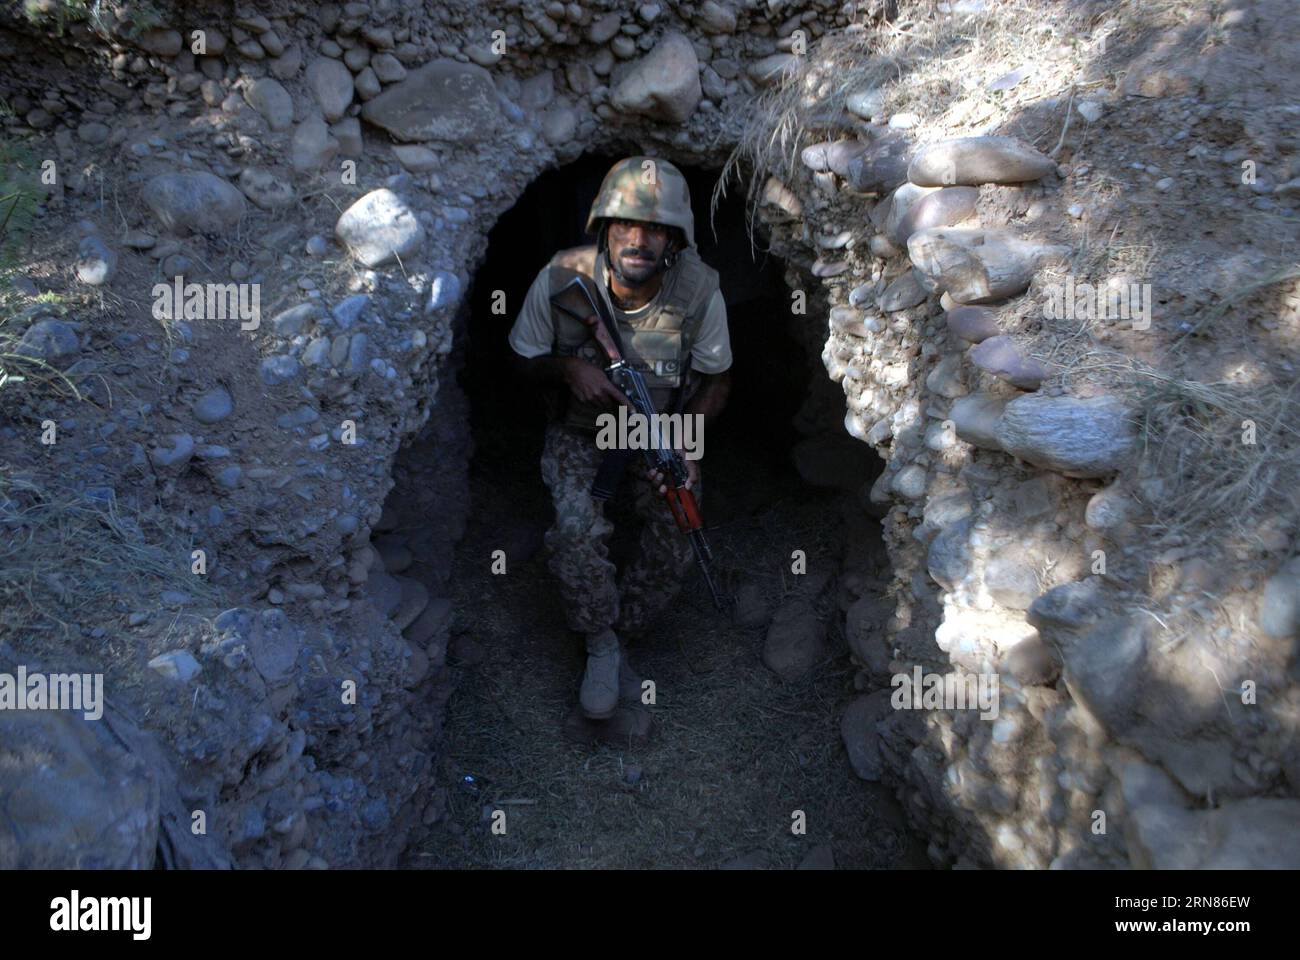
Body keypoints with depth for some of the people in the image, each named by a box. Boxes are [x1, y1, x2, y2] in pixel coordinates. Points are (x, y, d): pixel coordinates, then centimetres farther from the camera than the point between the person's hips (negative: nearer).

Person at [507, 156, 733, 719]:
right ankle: (601, 645, -1)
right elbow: (525, 359, -8)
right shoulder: (562, 280, -25)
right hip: (580, 430, -1)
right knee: (577, 529, -26)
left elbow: (717, 378, -7)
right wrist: (568, 369, -30)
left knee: (673, 549, -14)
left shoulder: (700, 291, -24)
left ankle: (619, 636, 14)